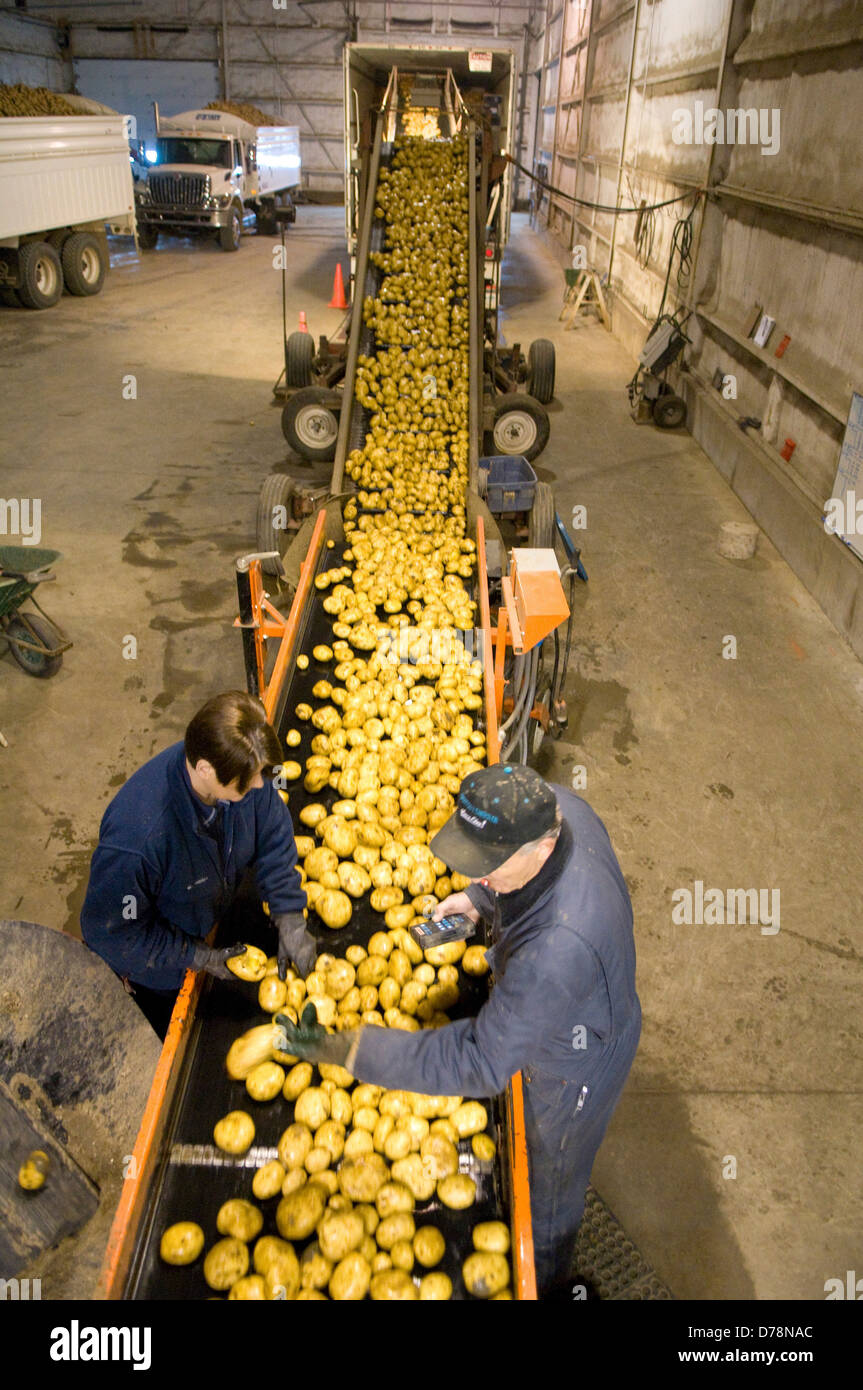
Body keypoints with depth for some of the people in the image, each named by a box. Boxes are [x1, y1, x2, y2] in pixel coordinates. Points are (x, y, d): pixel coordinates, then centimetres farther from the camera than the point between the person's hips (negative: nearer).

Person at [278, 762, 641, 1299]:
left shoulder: (558, 948, -50)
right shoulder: (553, 805, -26)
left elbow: (482, 1061, -41)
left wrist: (350, 1050, -43)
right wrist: (475, 898, -13)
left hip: (573, 1069, -8)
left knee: (548, 1186, 24)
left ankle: (546, 1281, 58)